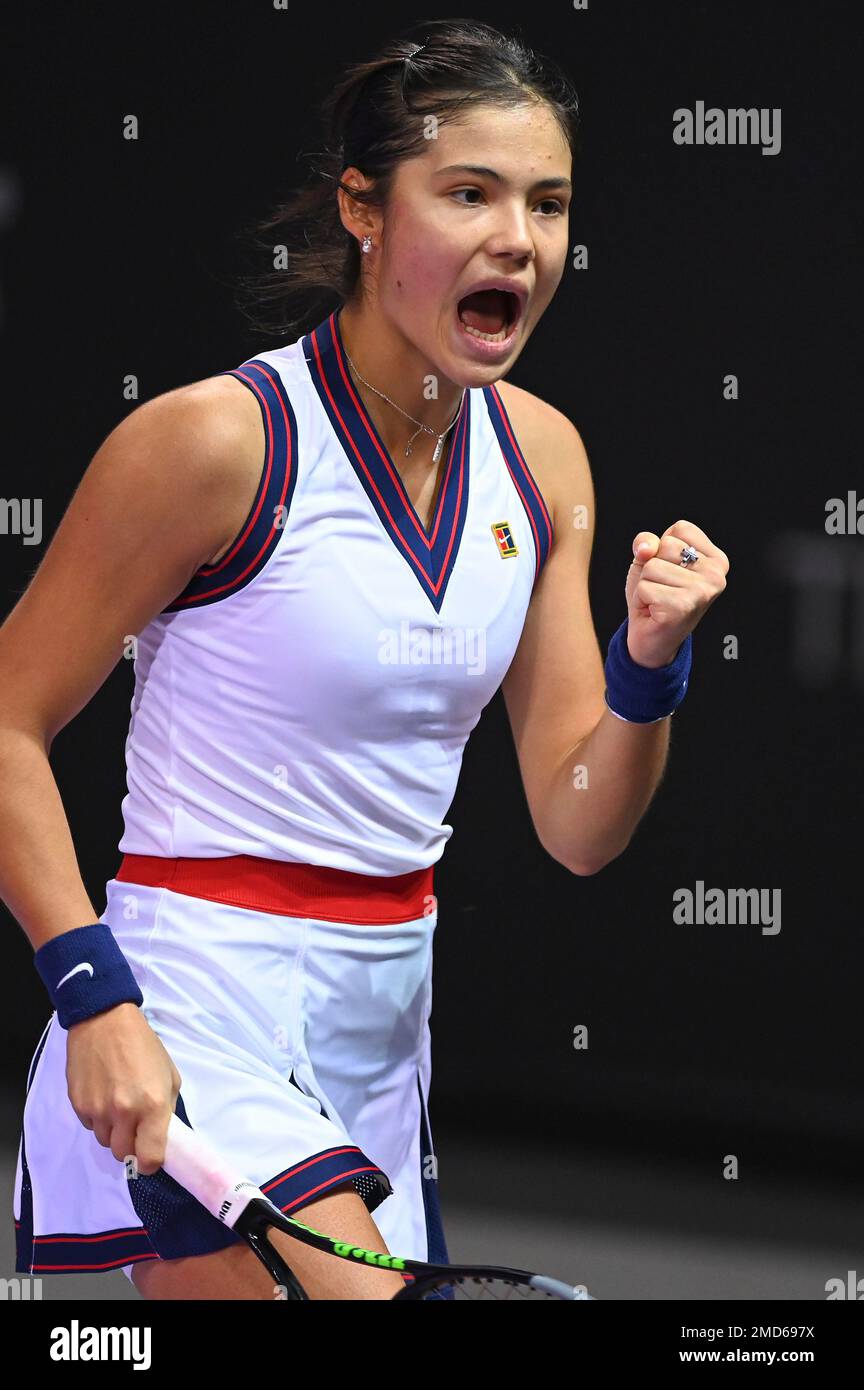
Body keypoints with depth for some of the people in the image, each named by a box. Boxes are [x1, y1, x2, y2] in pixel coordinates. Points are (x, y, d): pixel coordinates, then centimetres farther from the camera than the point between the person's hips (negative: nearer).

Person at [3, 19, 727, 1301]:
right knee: (352, 1291, -24)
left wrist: (649, 666, -11)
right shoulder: (217, 437, -14)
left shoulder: (541, 453, 5)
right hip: (196, 1027, -7)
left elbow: (580, 832, 7)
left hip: (385, 1025, 7)